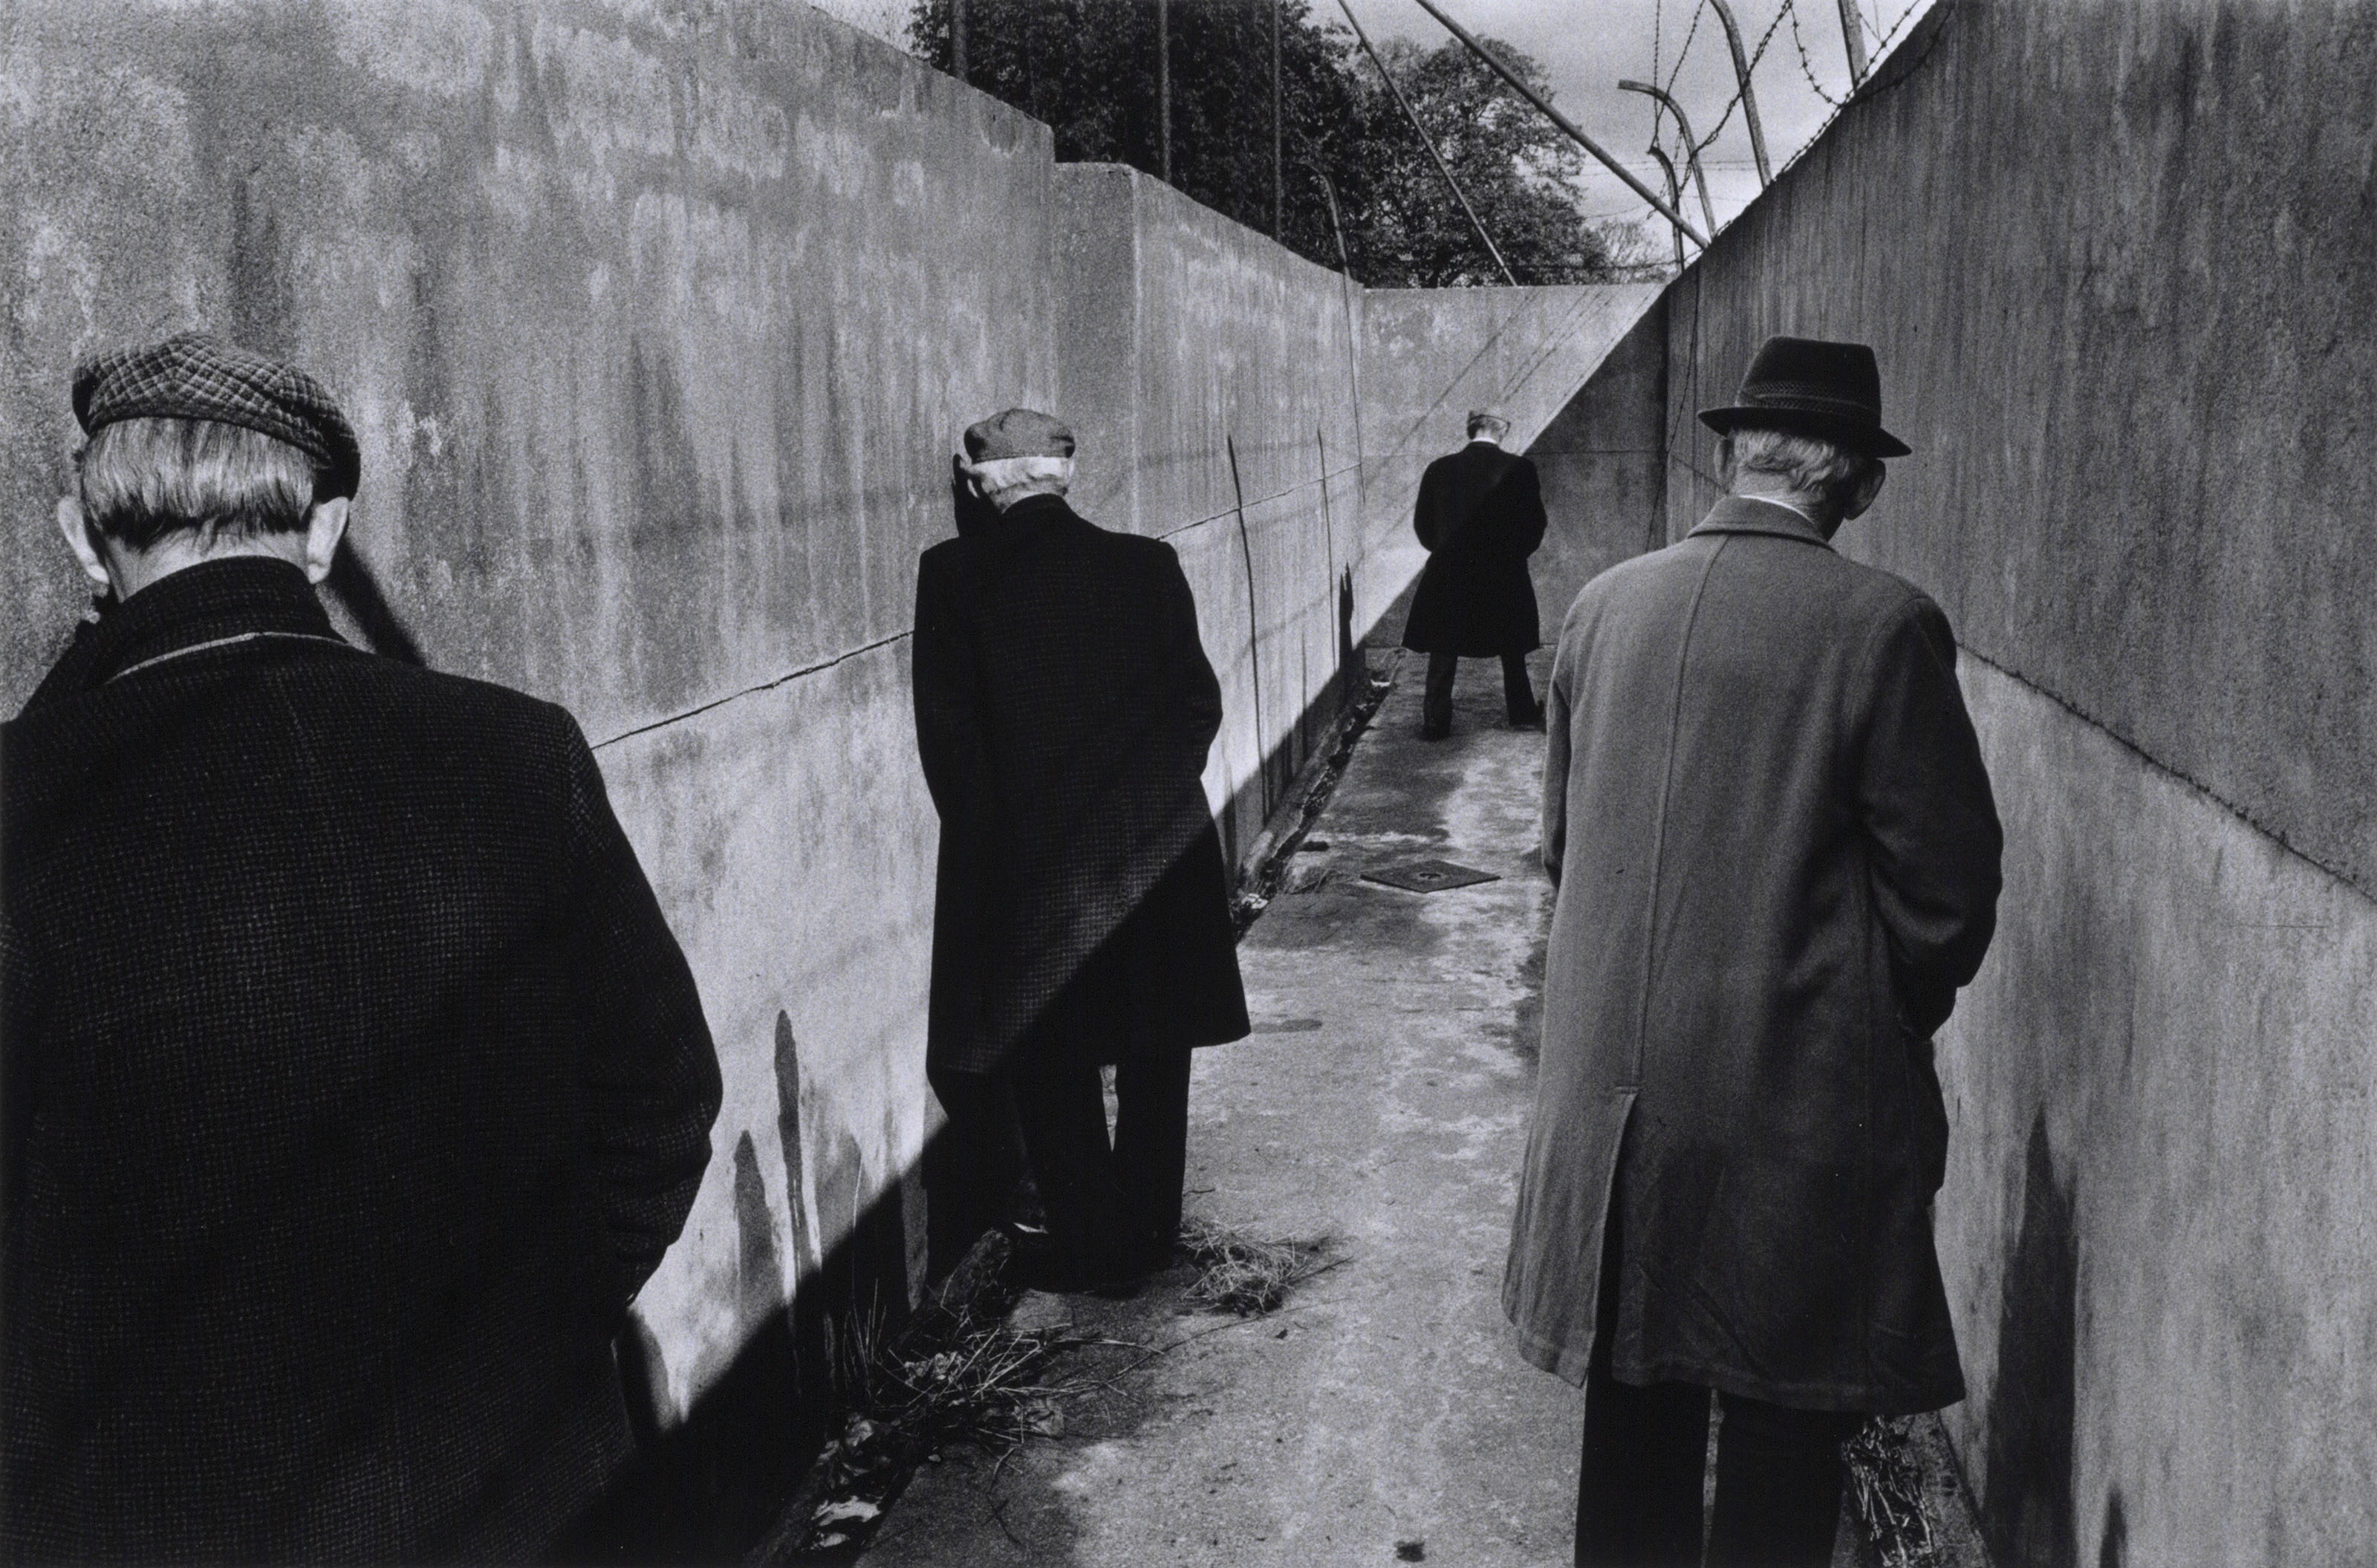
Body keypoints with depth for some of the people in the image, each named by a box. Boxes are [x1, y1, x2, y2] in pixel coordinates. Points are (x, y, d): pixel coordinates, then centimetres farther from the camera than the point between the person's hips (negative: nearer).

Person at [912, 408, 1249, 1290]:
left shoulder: (952, 576, -7)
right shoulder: (1145, 566, -2)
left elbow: (945, 732, -8)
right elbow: (1199, 703, 1)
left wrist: (987, 841, 2)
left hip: (1025, 865, -2)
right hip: (1157, 850, 2)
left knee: (1050, 1067, 13)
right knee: (1152, 1056, 17)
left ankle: (1086, 1245, 17)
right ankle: (1144, 1239, 26)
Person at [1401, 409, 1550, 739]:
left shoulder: (1440, 470, -5)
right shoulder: (1519, 468, -8)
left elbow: (1423, 525, 2)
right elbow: (1534, 525, -3)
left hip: (1449, 575, 0)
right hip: (1505, 575, 0)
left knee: (1443, 653, 9)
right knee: (1513, 650, 18)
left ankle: (1436, 722, 8)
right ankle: (1522, 711, 28)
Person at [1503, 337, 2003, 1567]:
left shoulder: (1604, 605, 1)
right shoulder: (1883, 625, -13)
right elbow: (1949, 880, -8)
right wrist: (1892, 1024, 10)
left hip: (1616, 1085, 5)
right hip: (1804, 1096, -4)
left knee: (1635, 1413, 18)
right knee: (1785, 1432, 11)